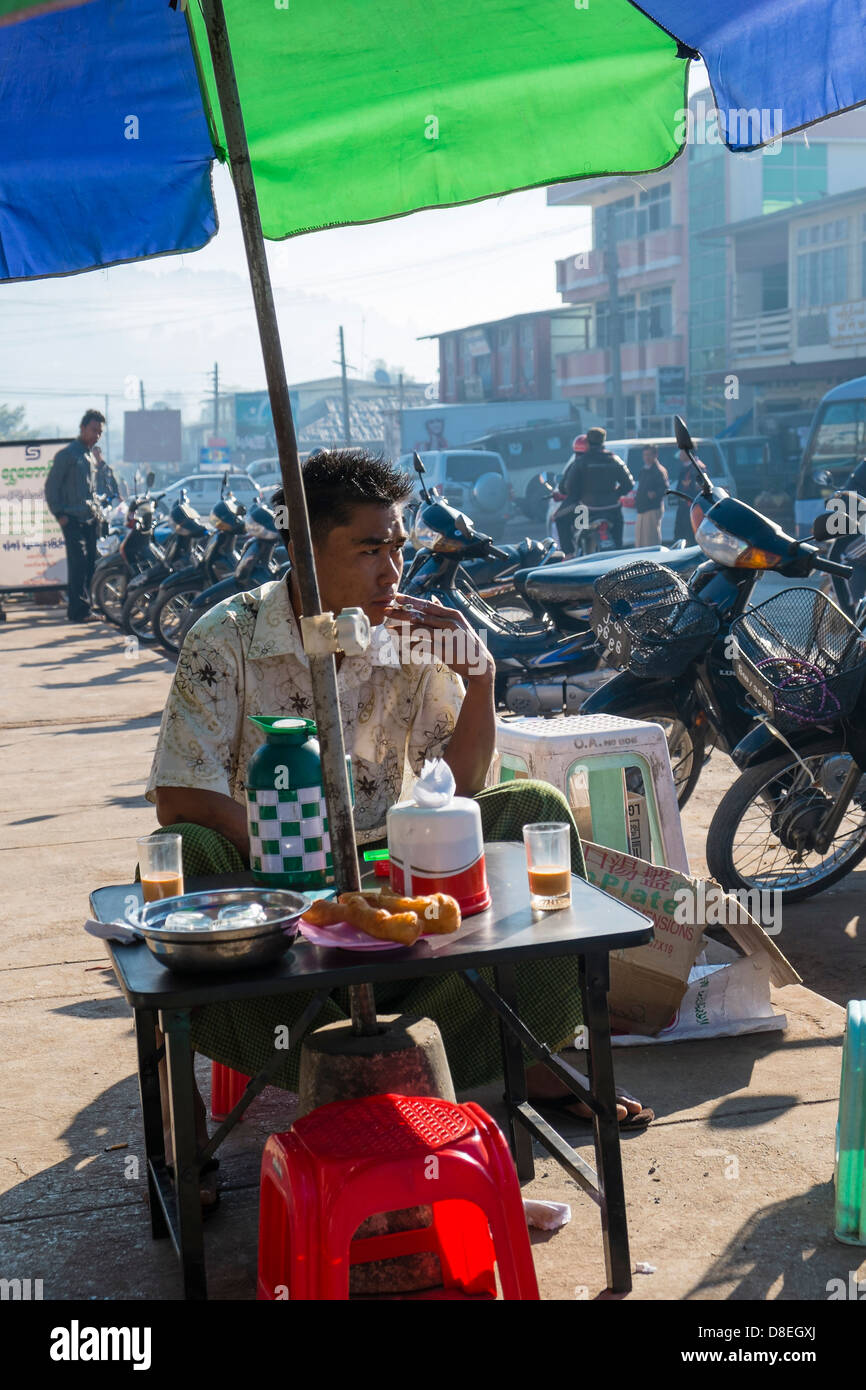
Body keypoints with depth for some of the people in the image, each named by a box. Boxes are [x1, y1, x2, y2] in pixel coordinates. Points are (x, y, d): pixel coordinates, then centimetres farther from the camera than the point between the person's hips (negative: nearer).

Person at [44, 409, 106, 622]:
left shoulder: (93, 457, 19)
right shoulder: (67, 454, -5)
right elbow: (51, 486, -7)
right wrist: (59, 514, -12)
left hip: (90, 519, 8)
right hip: (73, 519, -8)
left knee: (90, 564, 7)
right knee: (78, 563, -14)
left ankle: (83, 607, 15)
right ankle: (78, 610, -14)